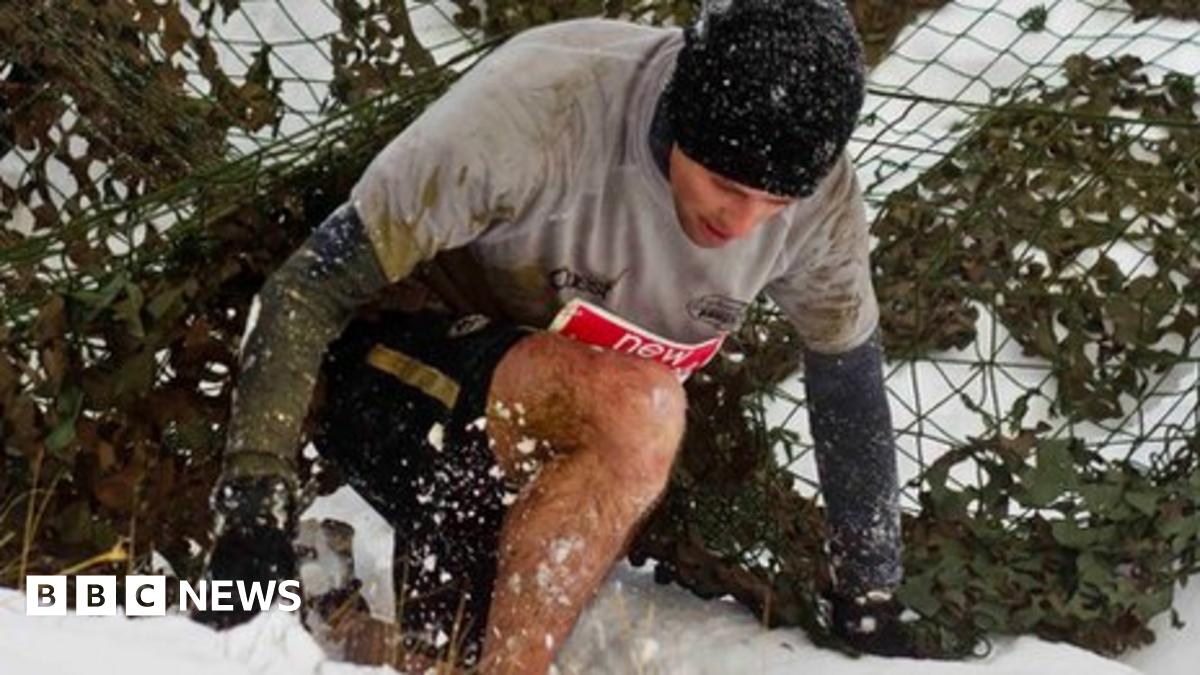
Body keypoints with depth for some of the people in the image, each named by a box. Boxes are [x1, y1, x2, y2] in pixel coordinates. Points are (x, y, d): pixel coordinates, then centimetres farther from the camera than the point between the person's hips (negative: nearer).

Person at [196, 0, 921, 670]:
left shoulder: (820, 199, -17)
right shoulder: (540, 103, -31)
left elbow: (851, 386, 1)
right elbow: (311, 287, -24)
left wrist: (872, 605, 3)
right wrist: (256, 500, -31)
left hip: (543, 452, 6)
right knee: (638, 409, -32)